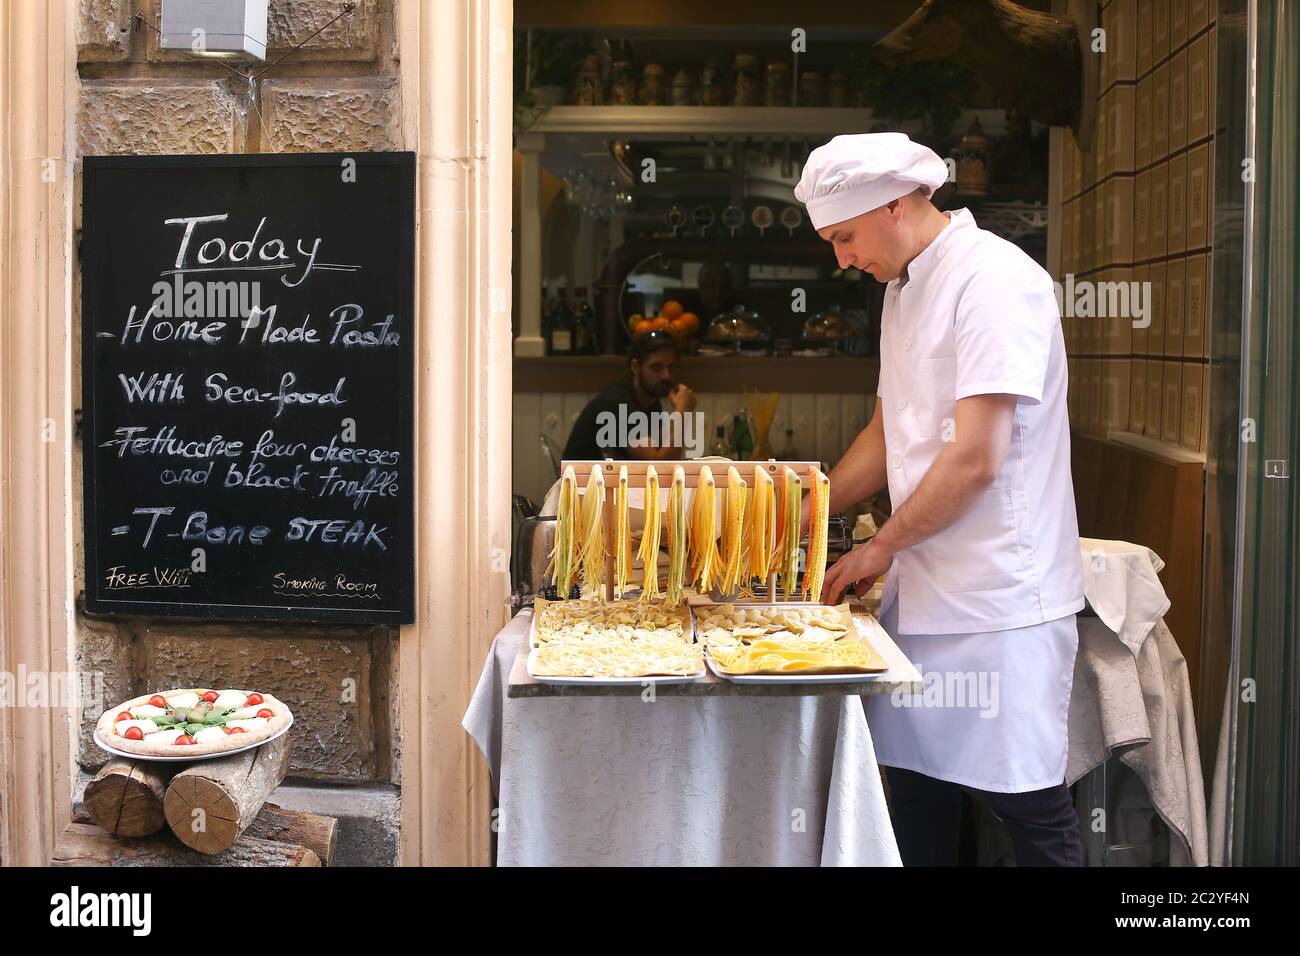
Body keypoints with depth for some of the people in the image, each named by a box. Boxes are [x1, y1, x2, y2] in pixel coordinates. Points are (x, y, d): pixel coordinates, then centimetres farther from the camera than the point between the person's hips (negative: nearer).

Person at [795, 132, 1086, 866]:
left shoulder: (994, 279, -15)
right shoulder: (904, 290, 14)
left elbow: (976, 458, -21)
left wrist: (882, 546, -10)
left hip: (998, 601, -8)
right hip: (923, 589, 8)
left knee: (1027, 800, 0)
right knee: (917, 783, 14)